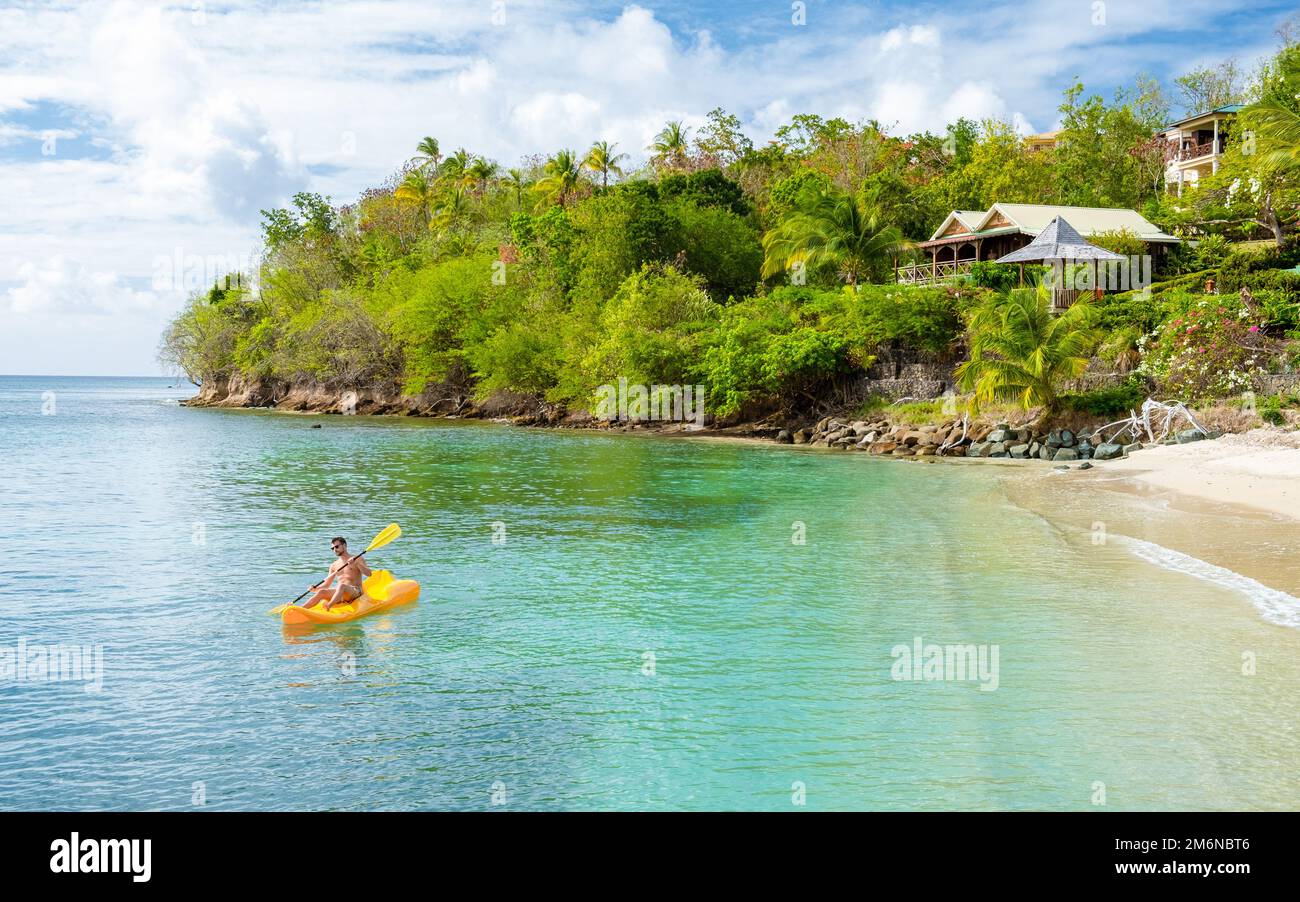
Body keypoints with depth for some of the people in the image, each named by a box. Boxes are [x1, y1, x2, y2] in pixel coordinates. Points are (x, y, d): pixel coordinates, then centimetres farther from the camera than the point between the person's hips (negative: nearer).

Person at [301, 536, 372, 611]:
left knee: (341, 586, -35)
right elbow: (326, 584, 18)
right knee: (321, 592, -20)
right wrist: (316, 588, -2)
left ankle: (328, 606, -57)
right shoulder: (334, 566, 20)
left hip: (355, 592, -5)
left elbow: (368, 573, -9)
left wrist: (356, 564, -23)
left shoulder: (357, 559, 5)